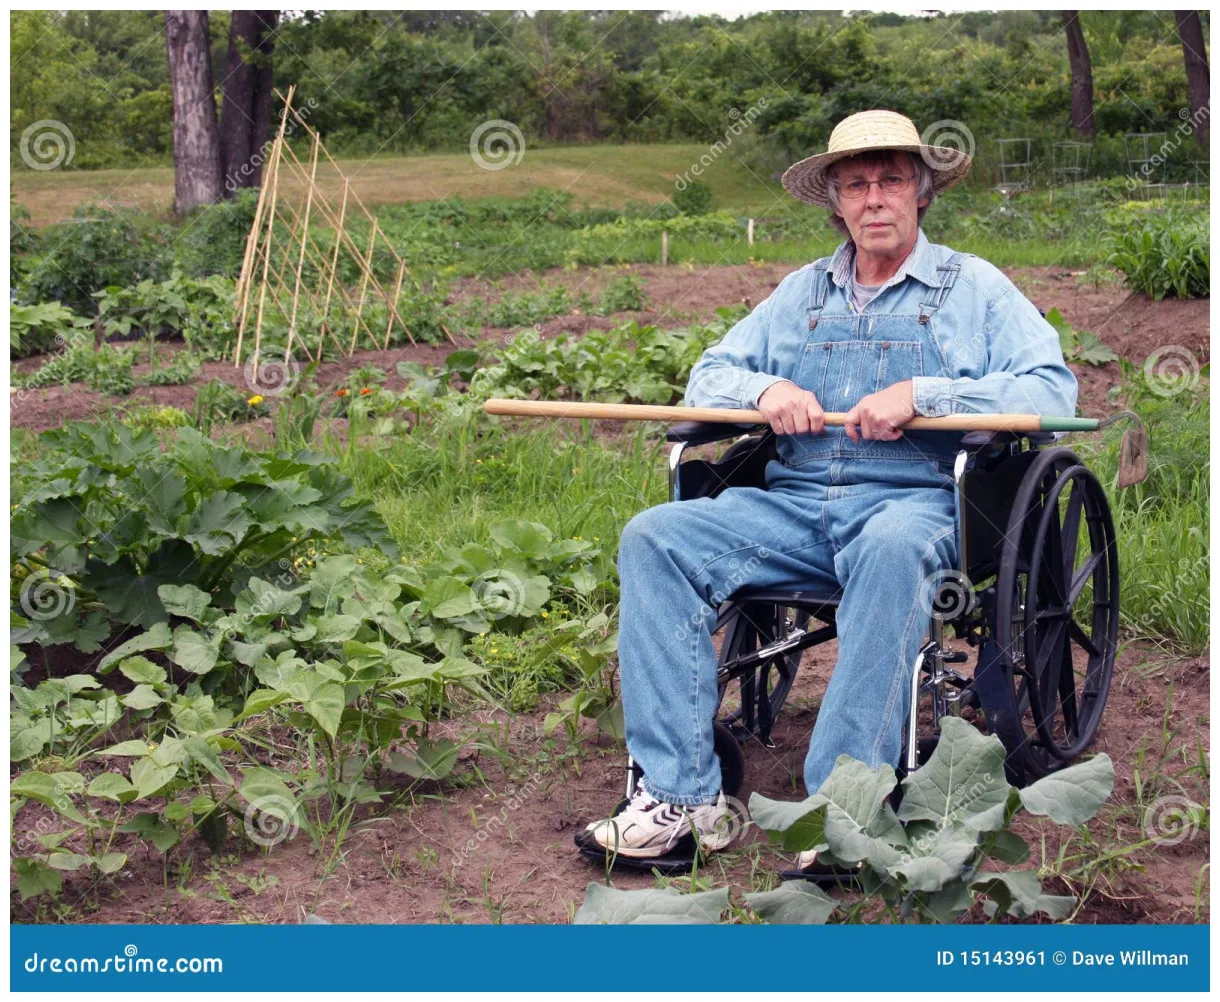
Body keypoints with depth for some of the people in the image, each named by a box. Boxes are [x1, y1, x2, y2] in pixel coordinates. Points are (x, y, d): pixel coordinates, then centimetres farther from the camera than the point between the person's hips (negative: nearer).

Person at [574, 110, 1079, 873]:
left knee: (893, 547, -41)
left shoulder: (974, 286, 11)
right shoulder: (801, 293, 23)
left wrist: (922, 395, -15)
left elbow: (1053, 390, -3)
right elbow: (708, 378, 21)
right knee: (654, 537, -19)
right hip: (795, 505, 4)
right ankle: (681, 794, -24)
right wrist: (766, 389, -3)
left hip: (916, 502, -4)